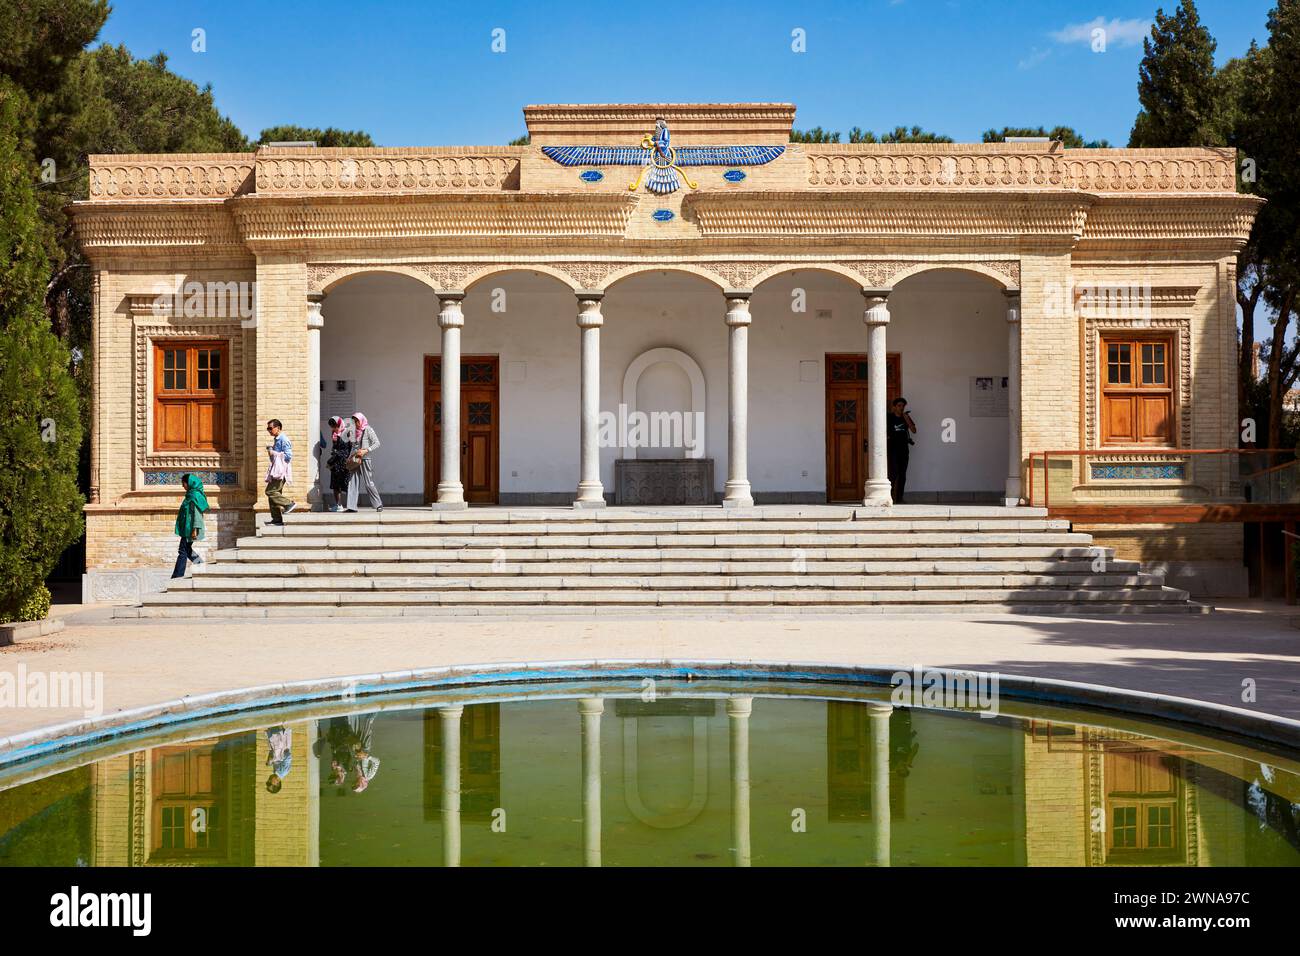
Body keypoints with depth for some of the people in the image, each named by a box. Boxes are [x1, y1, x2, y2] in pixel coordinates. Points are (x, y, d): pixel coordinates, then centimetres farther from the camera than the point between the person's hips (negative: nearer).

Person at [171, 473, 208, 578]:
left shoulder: (195, 495, -16)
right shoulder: (190, 495, 14)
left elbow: (196, 513, -21)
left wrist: (194, 529, -24)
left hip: (190, 528, -10)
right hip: (186, 528, 10)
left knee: (183, 551, -6)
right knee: (187, 550, 17)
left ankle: (177, 576, -2)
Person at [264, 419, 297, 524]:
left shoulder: (283, 439, -10)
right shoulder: (276, 439, 20)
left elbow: (288, 455, -17)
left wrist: (274, 453, -14)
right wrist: (270, 450, 15)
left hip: (281, 470, -10)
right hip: (275, 470, 10)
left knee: (270, 491, -17)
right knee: (274, 493, 7)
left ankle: (288, 504, -9)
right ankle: (277, 519, 9)